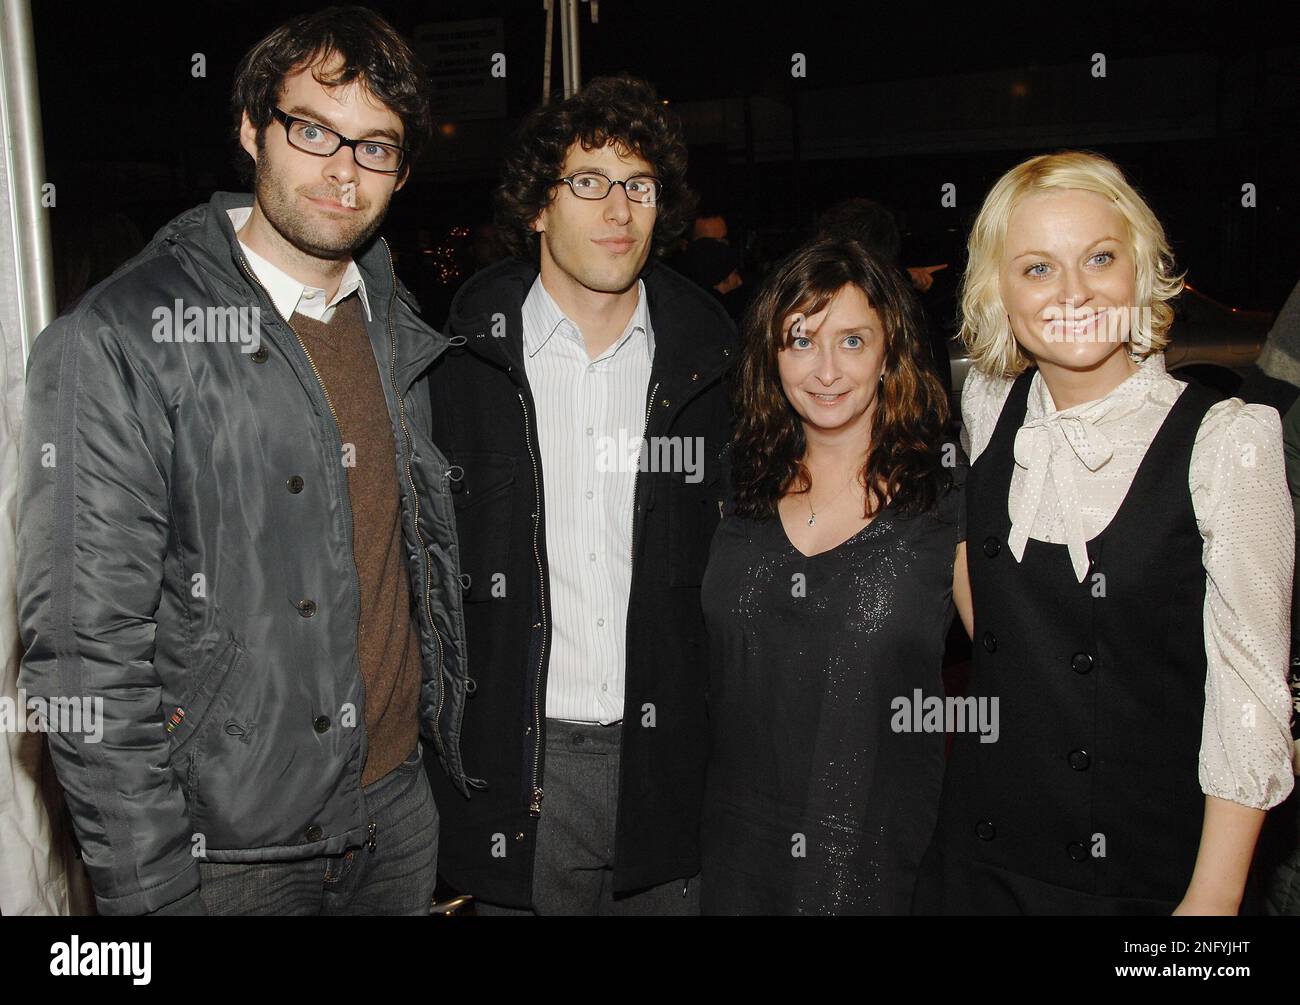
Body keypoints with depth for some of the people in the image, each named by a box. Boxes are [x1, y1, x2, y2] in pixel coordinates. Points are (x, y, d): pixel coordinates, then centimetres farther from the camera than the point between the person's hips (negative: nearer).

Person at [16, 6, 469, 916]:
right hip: (229, 849, -5)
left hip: (400, 806, 6)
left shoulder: (400, 332, 4)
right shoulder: (118, 340, -15)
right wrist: (149, 886, -15)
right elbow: (86, 650, -16)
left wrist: (459, 734, 12)